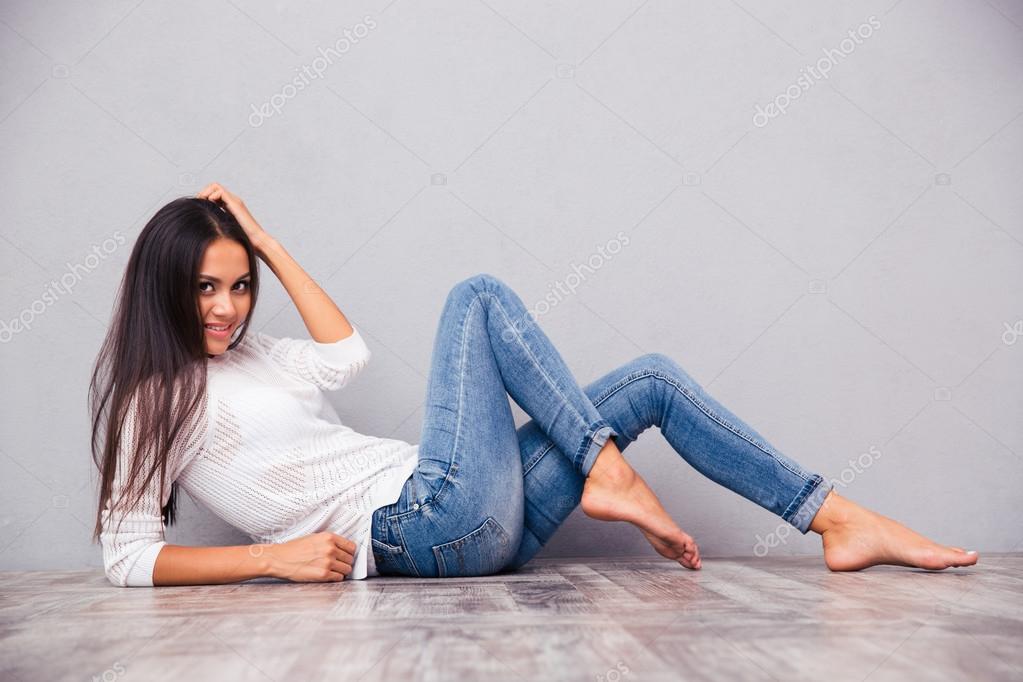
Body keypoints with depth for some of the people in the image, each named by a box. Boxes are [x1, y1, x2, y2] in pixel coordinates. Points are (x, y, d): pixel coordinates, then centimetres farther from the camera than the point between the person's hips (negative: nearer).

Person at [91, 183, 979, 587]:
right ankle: (607, 473, -10)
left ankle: (844, 522, 8)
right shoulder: (152, 398, -1)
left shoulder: (242, 353, 20)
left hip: (476, 524, 8)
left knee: (654, 378, 6)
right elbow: (129, 556, -7)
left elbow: (344, 354, 11)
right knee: (478, 295, -11)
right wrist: (275, 557, -17)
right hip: (434, 522, -8)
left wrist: (266, 243, 11)